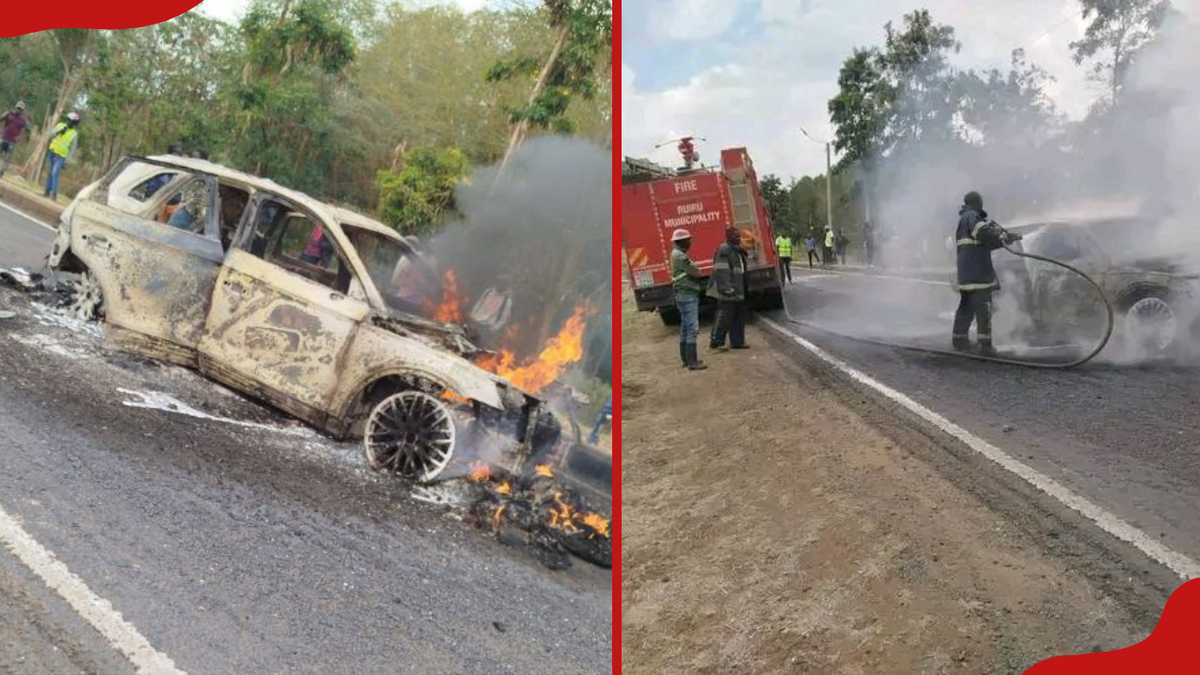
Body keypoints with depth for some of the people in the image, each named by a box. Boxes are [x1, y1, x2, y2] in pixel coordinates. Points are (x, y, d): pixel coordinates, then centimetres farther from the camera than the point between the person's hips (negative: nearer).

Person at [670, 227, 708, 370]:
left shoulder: (678, 254, 16)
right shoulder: (680, 256, -16)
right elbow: (695, 272, -17)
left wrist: (698, 275, -3)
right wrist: (701, 274, 3)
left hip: (683, 295, 11)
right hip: (688, 295, -11)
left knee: (685, 327, 15)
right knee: (692, 328, -11)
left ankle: (686, 359, 23)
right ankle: (692, 362, -12)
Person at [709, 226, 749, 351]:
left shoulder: (737, 251, 17)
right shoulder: (724, 250, -14)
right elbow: (721, 271, -22)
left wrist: (742, 288, 26)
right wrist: (727, 288, -26)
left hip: (738, 291, 10)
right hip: (727, 291, -10)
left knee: (739, 315, 12)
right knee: (725, 316, -7)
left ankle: (737, 341, 18)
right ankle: (715, 342, 0)